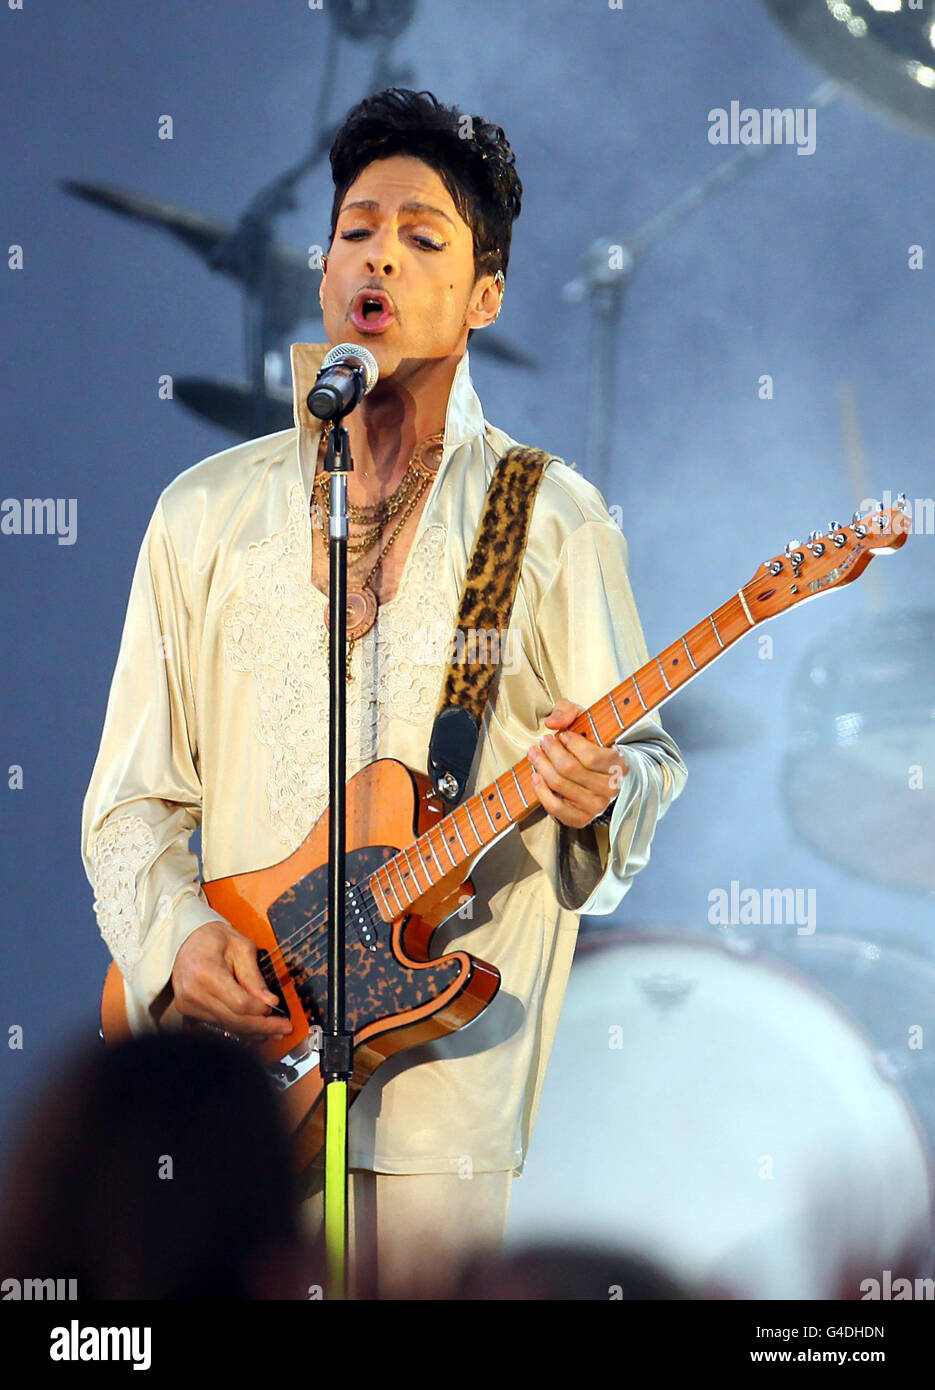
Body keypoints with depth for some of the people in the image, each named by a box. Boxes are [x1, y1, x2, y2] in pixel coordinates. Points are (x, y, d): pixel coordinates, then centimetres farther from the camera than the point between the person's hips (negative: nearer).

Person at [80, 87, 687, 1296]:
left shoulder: (554, 523, 3)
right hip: (233, 1044, 2)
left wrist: (600, 793, -18)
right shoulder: (208, 512, 9)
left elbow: (647, 759, 5)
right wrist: (175, 938, -9)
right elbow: (132, 796, 10)